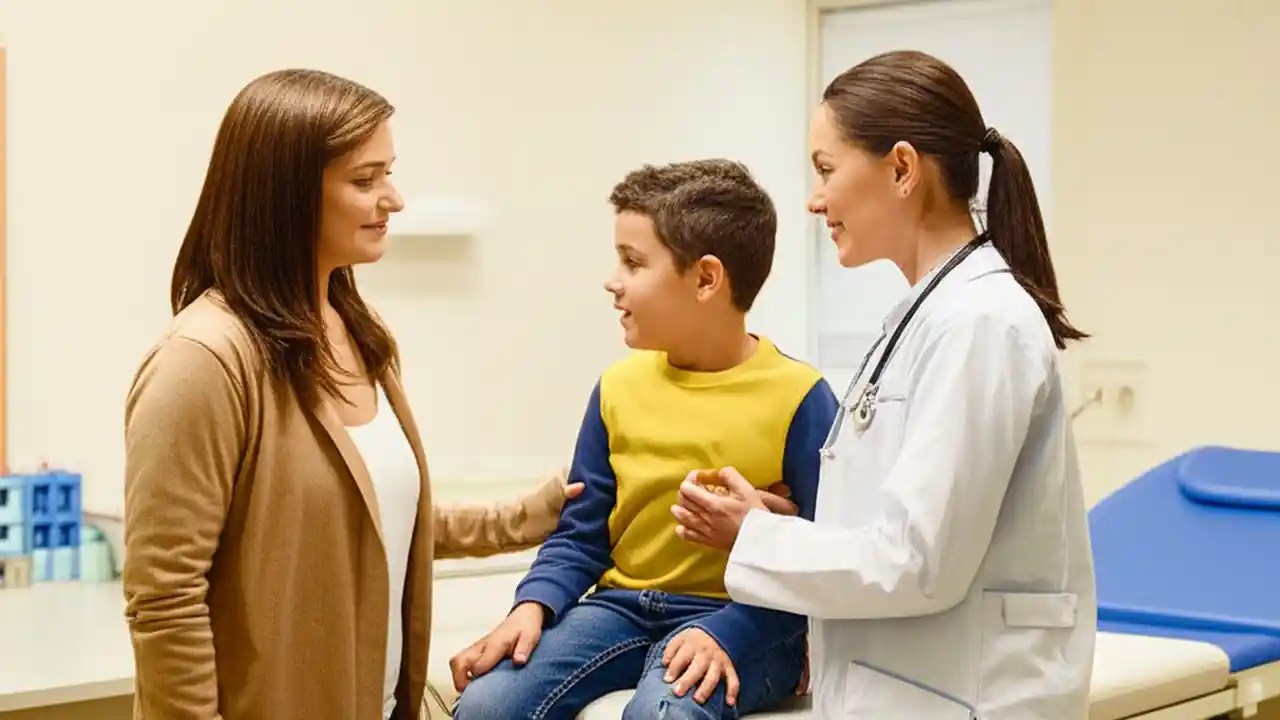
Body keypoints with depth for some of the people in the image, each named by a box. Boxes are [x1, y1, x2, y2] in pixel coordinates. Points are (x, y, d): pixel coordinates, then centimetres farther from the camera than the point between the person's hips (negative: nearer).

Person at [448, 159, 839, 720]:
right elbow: (580, 536, 10)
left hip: (742, 620, -4)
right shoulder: (619, 386, 7)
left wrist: (725, 632, -25)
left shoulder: (799, 398, -9)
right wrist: (531, 607, -9)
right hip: (622, 605, 5)